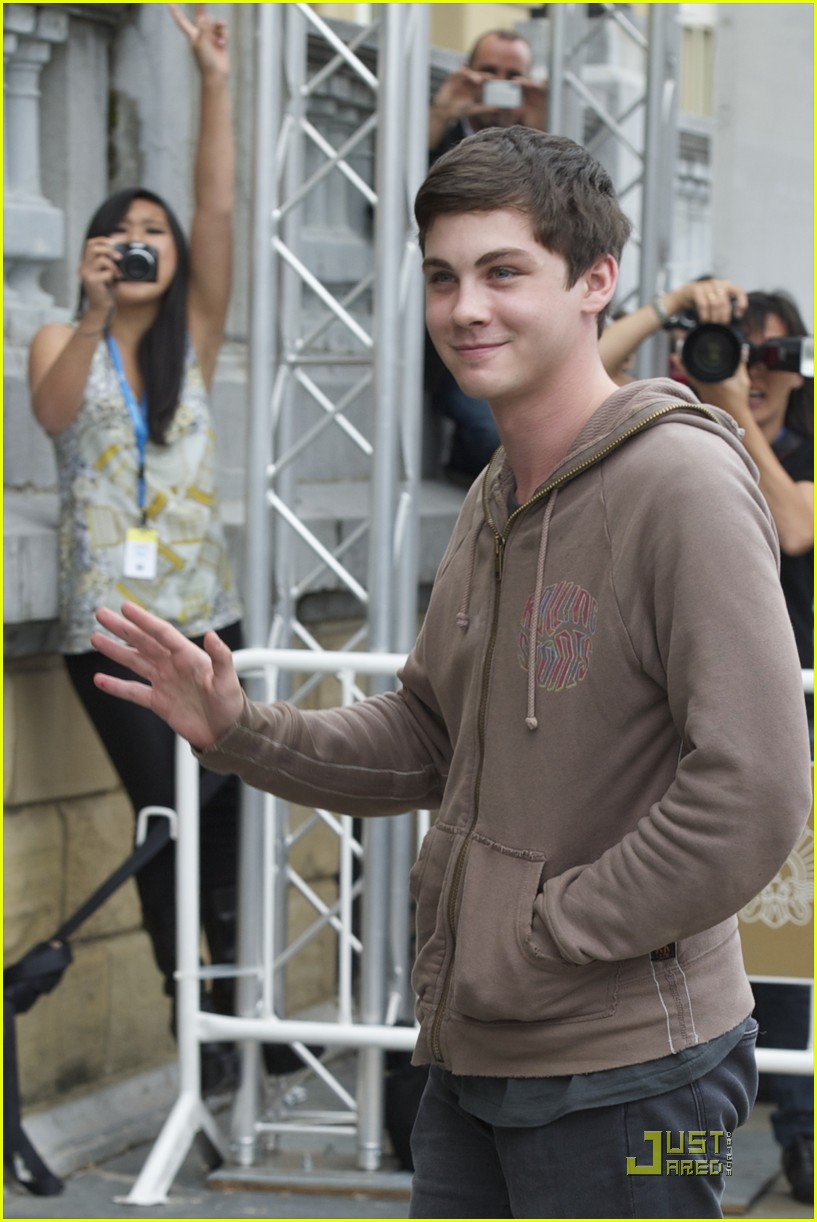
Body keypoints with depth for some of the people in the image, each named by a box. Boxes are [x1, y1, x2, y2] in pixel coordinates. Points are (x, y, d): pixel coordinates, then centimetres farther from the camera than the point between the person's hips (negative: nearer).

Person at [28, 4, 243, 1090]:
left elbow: (220, 213, -4)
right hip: (109, 619, -2)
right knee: (168, 812, -5)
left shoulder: (194, 339, 8)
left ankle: (242, 1008, 11)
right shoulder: (63, 342, 4)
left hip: (204, 611, 3)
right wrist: (94, 317, -35)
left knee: (224, 808, 2)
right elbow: (53, 409, -19)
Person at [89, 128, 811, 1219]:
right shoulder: (495, 499, 13)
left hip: (624, 1078, -8)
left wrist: (536, 944, -18)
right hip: (474, 1058, 8)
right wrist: (240, 731, 4)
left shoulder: (684, 483, -17)